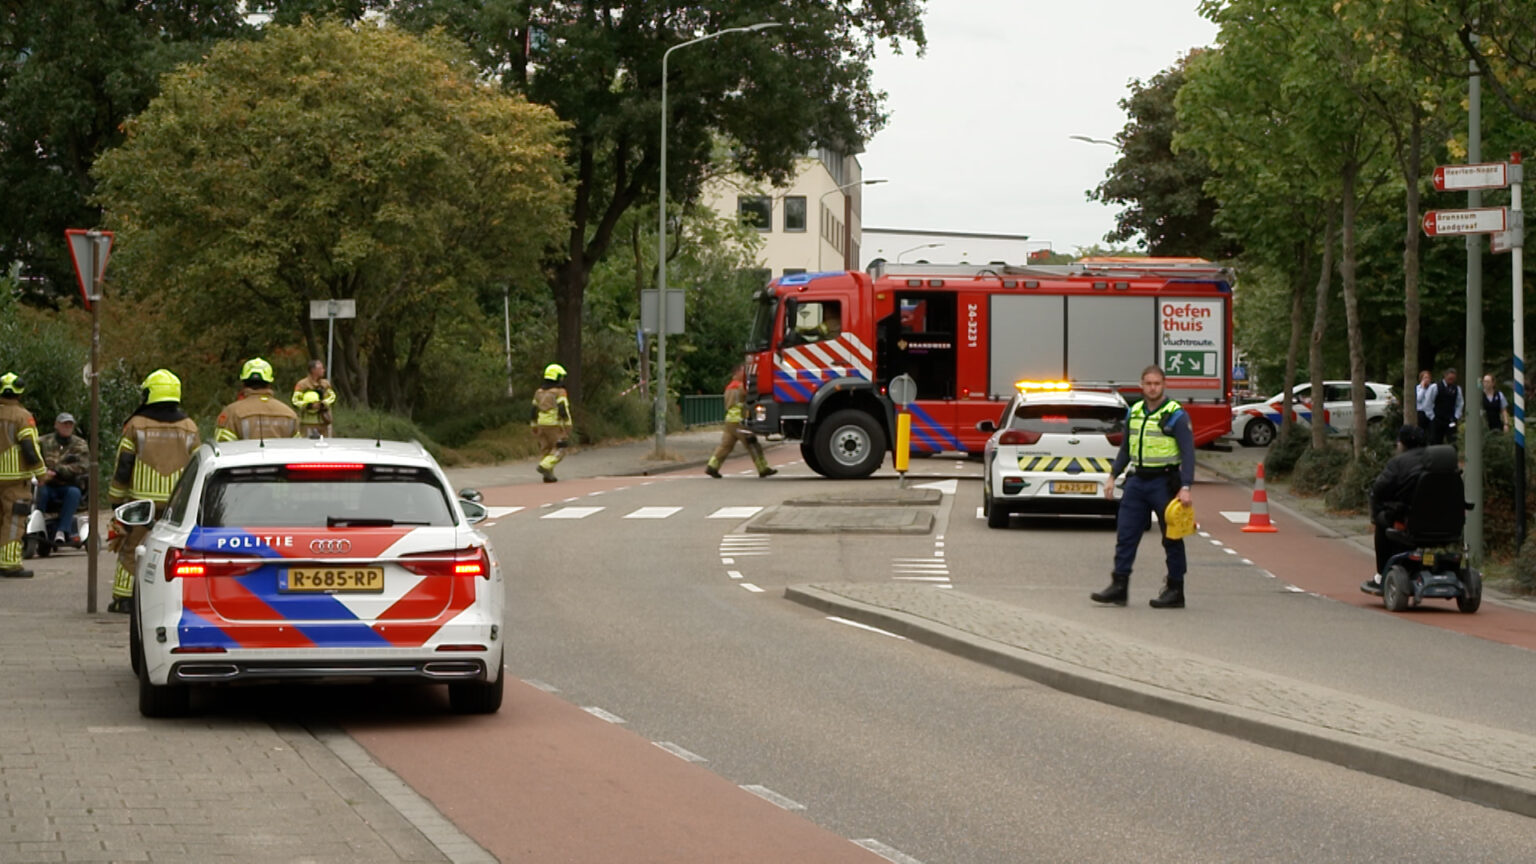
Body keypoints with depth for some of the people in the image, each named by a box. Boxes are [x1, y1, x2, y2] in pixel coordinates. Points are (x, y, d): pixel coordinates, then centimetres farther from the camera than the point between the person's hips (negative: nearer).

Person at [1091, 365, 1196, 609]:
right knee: (1125, 534, 2)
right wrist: (1113, 476, 13)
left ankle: (1175, 591, 8)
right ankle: (1119, 586, 6)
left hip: (1164, 482, -6)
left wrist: (1185, 488, -22)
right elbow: (1125, 448, 20)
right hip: (1137, 481, 6)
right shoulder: (1134, 412, 10)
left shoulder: (1176, 415, -9)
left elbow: (1188, 453, -13)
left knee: (1172, 538, 2)